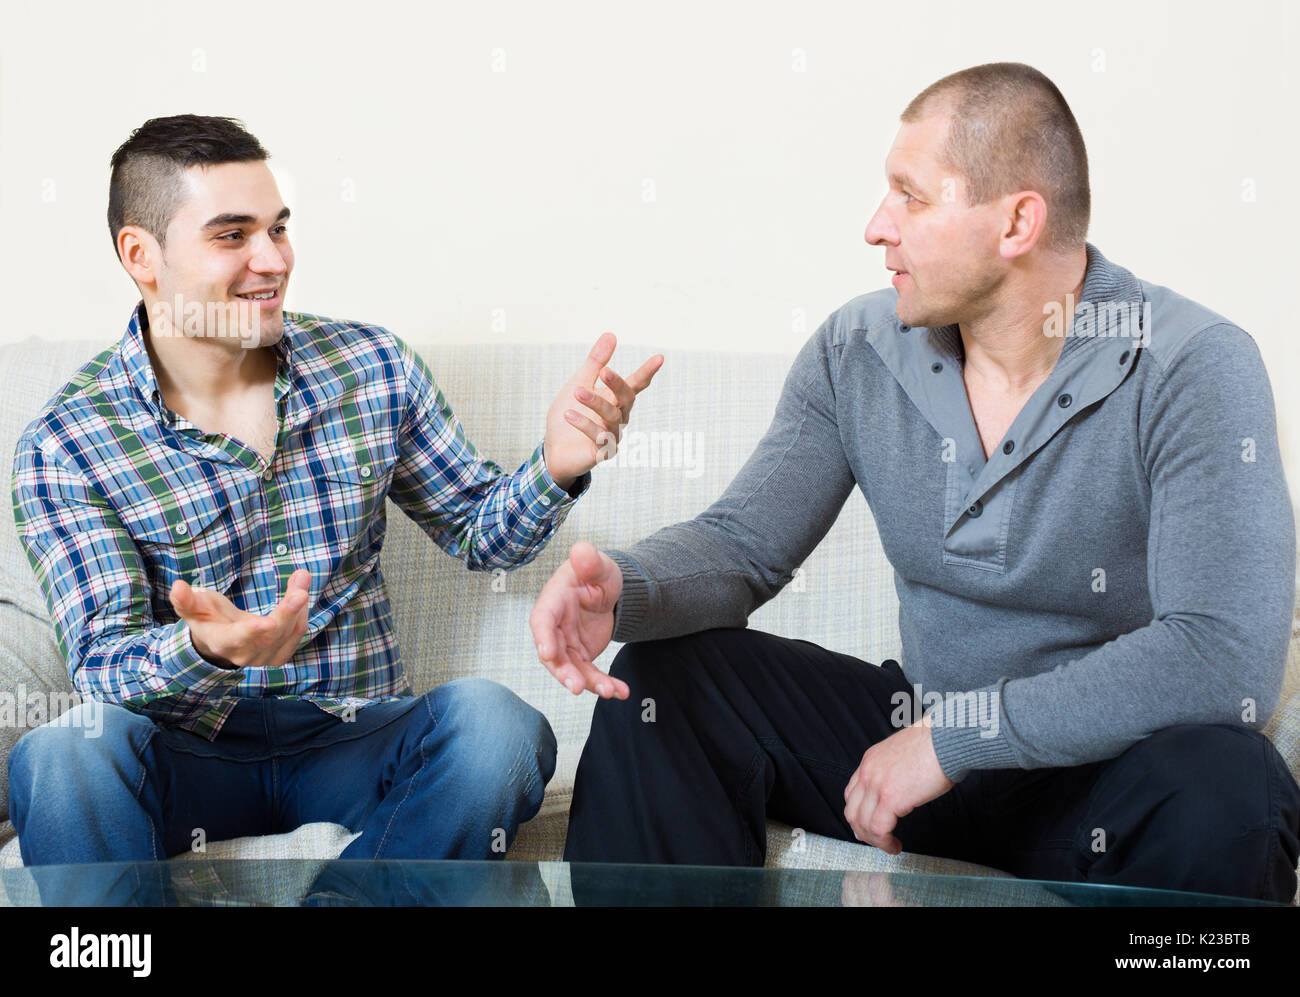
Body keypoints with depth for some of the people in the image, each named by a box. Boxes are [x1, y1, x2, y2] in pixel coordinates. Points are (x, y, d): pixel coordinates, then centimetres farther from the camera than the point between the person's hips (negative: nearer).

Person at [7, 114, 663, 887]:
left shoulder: (372, 368, 3)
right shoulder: (65, 446, -5)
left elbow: (478, 532, 11)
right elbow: (103, 662, -11)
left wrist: (555, 467, -12)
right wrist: (205, 650, -35)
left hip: (356, 738, 2)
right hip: (187, 755, -2)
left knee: (493, 723, -30)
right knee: (67, 753, -35)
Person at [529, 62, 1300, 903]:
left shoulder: (1194, 370, -19)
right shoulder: (857, 352, -3)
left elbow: (1229, 658, -29)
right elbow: (743, 543, 1)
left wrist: (952, 737, -27)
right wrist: (622, 588, -23)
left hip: (1104, 768, -4)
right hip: (920, 733, 4)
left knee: (1223, 787, -37)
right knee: (660, 680, -11)